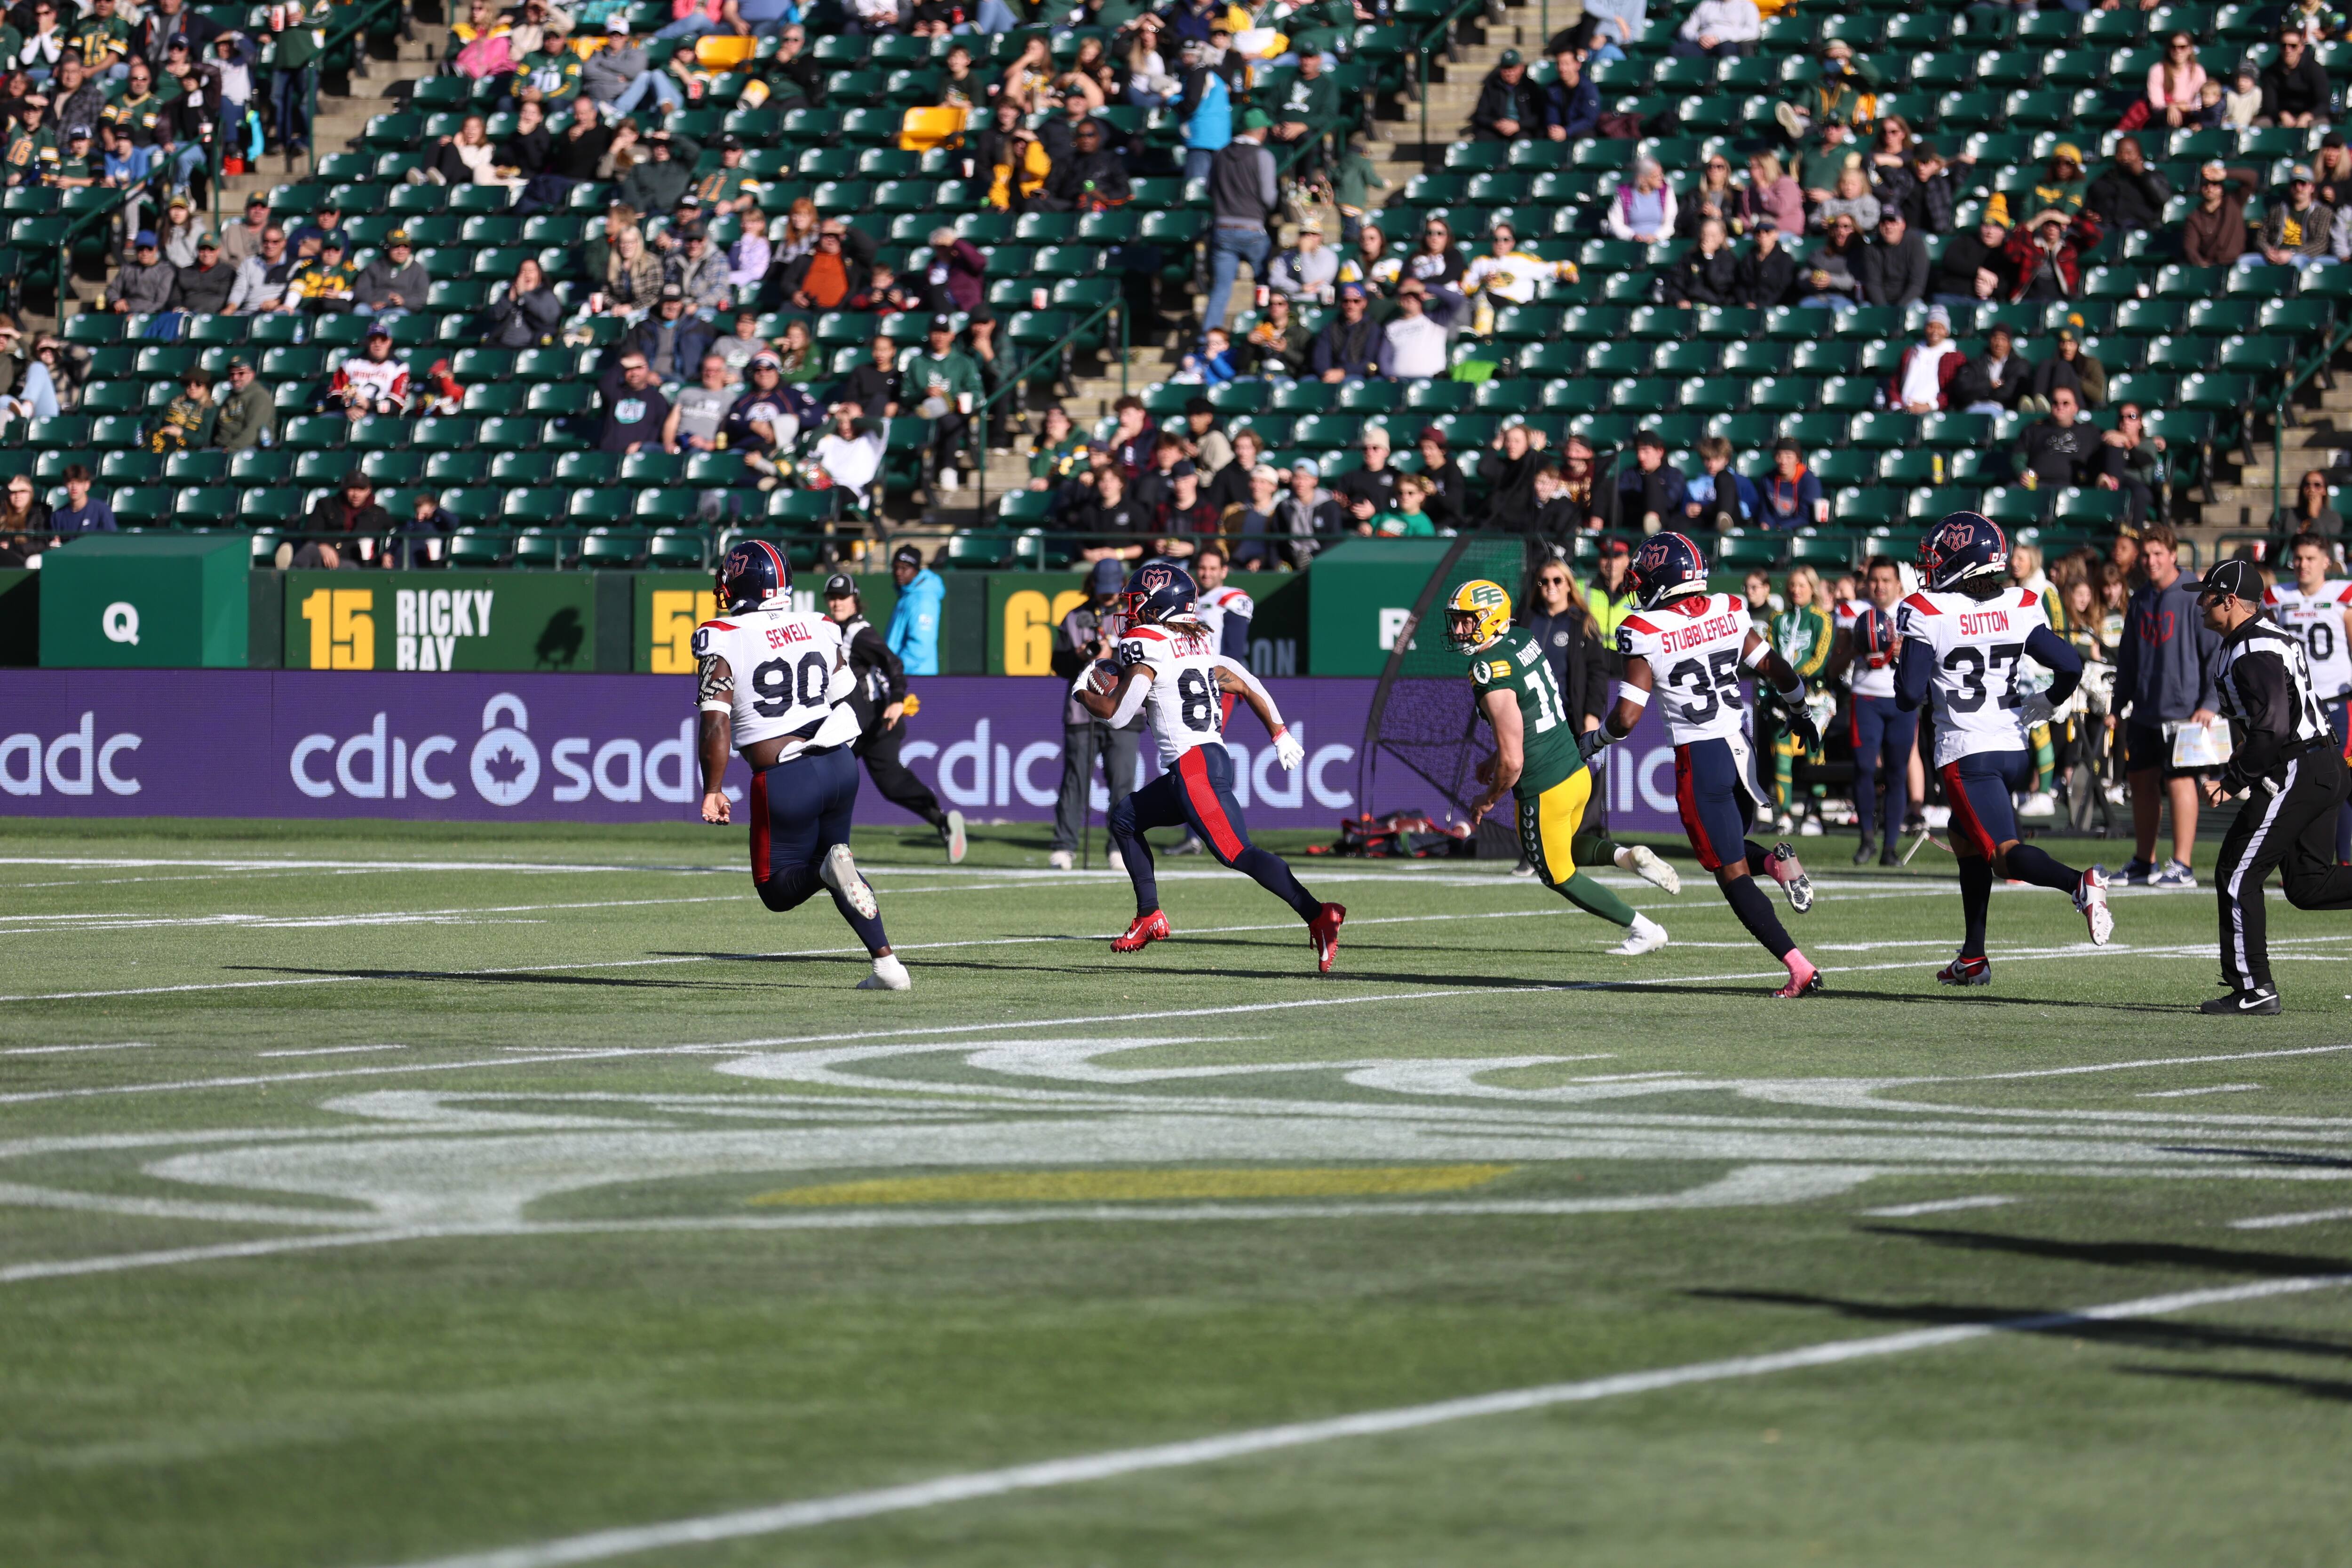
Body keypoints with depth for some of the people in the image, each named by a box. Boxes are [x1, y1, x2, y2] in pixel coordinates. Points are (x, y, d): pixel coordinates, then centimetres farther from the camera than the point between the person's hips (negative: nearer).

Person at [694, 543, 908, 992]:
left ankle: (831, 867, -22)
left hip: (785, 780, -5)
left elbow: (716, 726, -14)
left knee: (779, 890, 11)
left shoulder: (723, 643, -10)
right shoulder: (820, 629, 6)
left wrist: (712, 790, -4)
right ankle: (887, 963, 12)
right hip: (840, 763, 5)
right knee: (833, 859, 25)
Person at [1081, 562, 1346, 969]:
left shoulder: (1145, 643, -5)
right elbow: (1249, 687, 21)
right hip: (1217, 758, 9)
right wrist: (1280, 735, 30)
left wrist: (1082, 692, 11)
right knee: (1125, 818, 22)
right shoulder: (1200, 644, 18)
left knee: (1237, 854, -17)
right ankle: (1150, 917, 20)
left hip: (1193, 764, -9)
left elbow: (1117, 713, -9)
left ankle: (1318, 916, -29)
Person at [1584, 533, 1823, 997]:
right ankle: (1777, 862, -7)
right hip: (1741, 748, 5)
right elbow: (1778, 670, 12)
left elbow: (1626, 718, -14)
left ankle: (1800, 970, -9)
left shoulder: (1644, 633, -12)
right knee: (1726, 849, 26)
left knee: (1734, 876, 1)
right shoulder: (1728, 614, 3)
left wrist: (1590, 742, 7)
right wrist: (1800, 713, 32)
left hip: (1700, 758, -5)